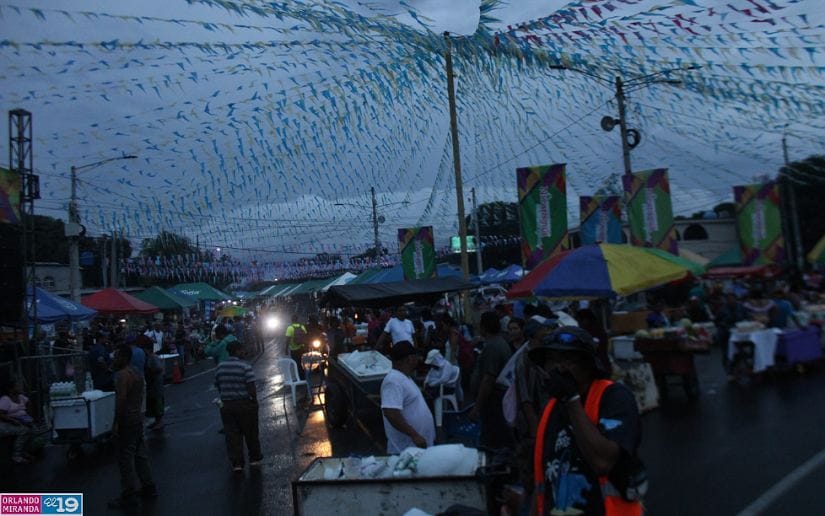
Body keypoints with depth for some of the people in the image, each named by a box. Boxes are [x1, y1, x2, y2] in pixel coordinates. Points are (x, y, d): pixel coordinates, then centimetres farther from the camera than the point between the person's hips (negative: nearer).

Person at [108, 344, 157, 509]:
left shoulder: (122, 375, -17)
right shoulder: (136, 373, 13)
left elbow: (121, 400, -22)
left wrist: (116, 422, -19)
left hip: (126, 421, -9)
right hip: (138, 418, 9)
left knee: (125, 459, -1)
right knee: (140, 455, 16)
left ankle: (128, 496, 5)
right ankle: (149, 488, 23)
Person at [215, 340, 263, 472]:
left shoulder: (220, 367, 1)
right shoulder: (245, 367, -15)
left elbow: (218, 386, 11)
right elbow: (251, 387, -17)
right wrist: (255, 401, -3)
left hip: (227, 405, 3)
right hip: (245, 404, -3)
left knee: (232, 434, 9)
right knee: (250, 433, 13)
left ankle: (236, 463, 7)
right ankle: (255, 458, 26)